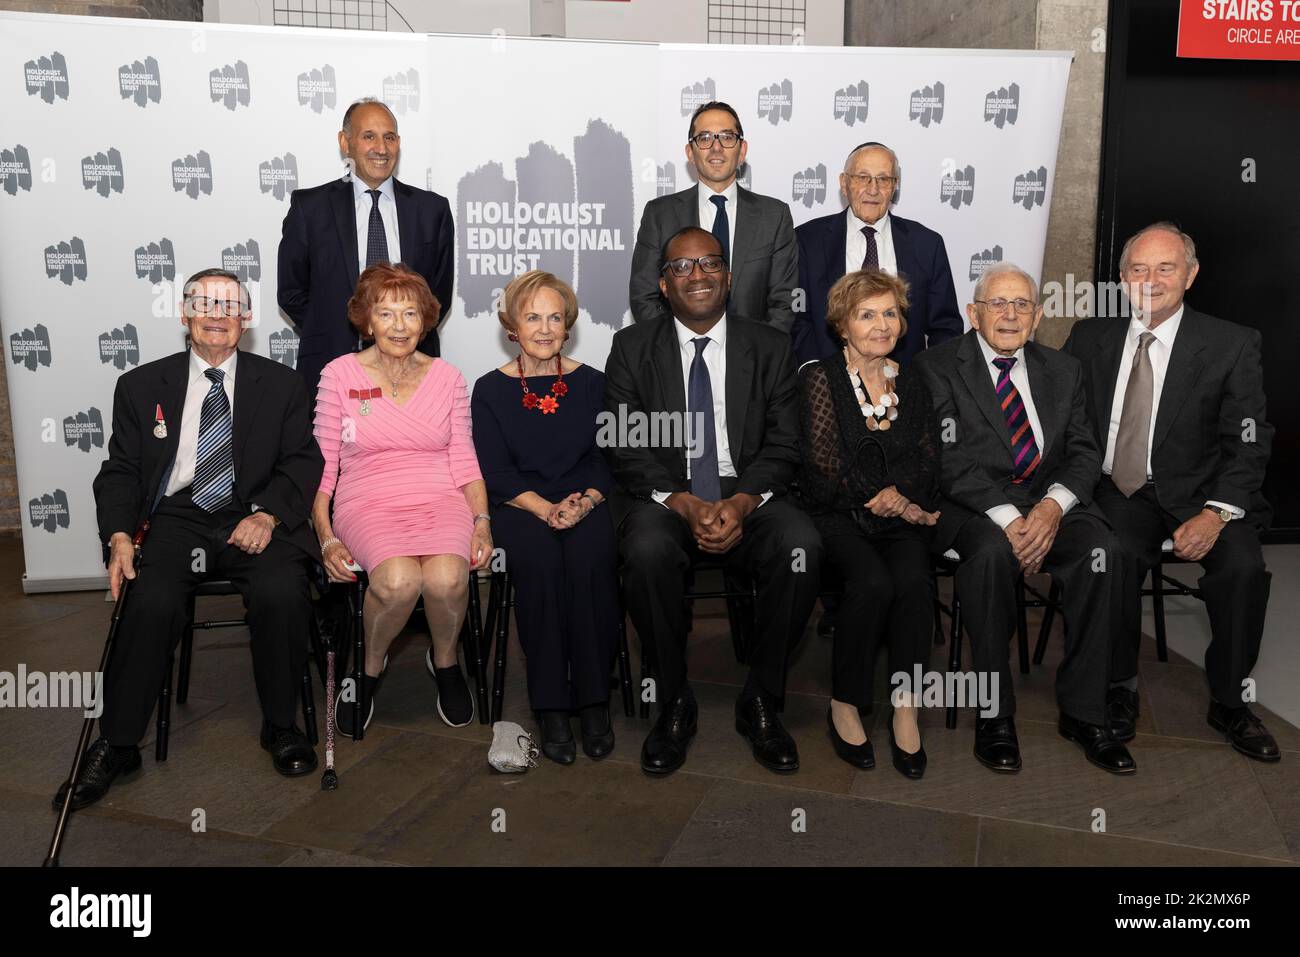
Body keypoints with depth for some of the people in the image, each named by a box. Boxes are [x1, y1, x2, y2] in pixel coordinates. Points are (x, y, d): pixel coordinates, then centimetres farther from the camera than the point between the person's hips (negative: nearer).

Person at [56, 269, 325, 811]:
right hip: (175, 519, 1)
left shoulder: (280, 385, 12)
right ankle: (117, 745, -9)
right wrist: (119, 535, -9)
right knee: (152, 602, -28)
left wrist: (268, 514, -15)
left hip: (254, 519, -1)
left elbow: (302, 463, 4)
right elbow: (120, 471, 10)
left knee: (281, 593, -30)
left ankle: (280, 726, -8)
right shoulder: (142, 386, 14)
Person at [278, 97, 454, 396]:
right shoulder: (309, 207, 3)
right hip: (331, 368, -1)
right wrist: (331, 337, -1)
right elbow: (291, 292, 7)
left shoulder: (432, 209, 6)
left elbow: (440, 293, 10)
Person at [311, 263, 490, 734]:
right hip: (367, 504, -1)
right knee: (399, 580, -34)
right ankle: (371, 665, 0)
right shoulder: (340, 375, 6)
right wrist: (327, 538, -8)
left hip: (440, 499, 2)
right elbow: (321, 465, 4)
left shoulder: (447, 377, 12)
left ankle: (444, 659, 3)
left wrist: (481, 521, -4)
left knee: (447, 579, -32)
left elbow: (464, 461, 11)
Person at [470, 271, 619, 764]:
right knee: (541, 560, -33)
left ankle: (594, 700, -20)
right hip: (518, 507, -1)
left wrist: (585, 501, -15)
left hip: (584, 504, 1)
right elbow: (495, 473, -1)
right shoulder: (490, 390, 7)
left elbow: (607, 458, 6)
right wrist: (545, 508, -17)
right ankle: (550, 706, -22)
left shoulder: (591, 383, 11)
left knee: (591, 558, -32)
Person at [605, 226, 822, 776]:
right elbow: (626, 449, -2)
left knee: (801, 546, -29)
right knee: (647, 551, -34)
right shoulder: (632, 348, 7)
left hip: (747, 498, 1)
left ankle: (760, 702, -9)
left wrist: (742, 502, -17)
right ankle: (674, 704, -11)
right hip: (663, 499, -1)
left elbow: (782, 445, 3)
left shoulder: (769, 348, 10)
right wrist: (684, 503, -18)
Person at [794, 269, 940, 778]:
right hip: (836, 515, -3)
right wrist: (880, 500, -9)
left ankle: (906, 710, -16)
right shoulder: (820, 379, 0)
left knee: (914, 580, -28)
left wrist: (897, 492, -10)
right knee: (873, 583, -30)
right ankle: (844, 706, -12)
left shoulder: (913, 386, 14)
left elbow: (929, 463, 10)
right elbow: (824, 468, -6)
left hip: (902, 515, 3)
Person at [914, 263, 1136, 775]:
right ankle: (994, 714, -20)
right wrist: (1006, 518, -21)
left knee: (1104, 551, -26)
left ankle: (1082, 711, -12)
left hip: (1050, 498, 4)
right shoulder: (938, 367, 3)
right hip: (971, 504, -3)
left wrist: (1053, 505, -14)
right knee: (991, 553, -35)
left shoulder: (1063, 369, 17)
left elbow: (1084, 454, 8)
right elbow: (948, 459, -9)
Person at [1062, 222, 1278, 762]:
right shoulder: (1090, 338, 8)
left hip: (1194, 494, 0)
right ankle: (1120, 690, -6)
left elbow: (1248, 444, -3)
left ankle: (1229, 702, -3)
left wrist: (1217, 513, -19)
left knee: (1243, 565, -27)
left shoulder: (1232, 345, 0)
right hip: (1115, 491, 1)